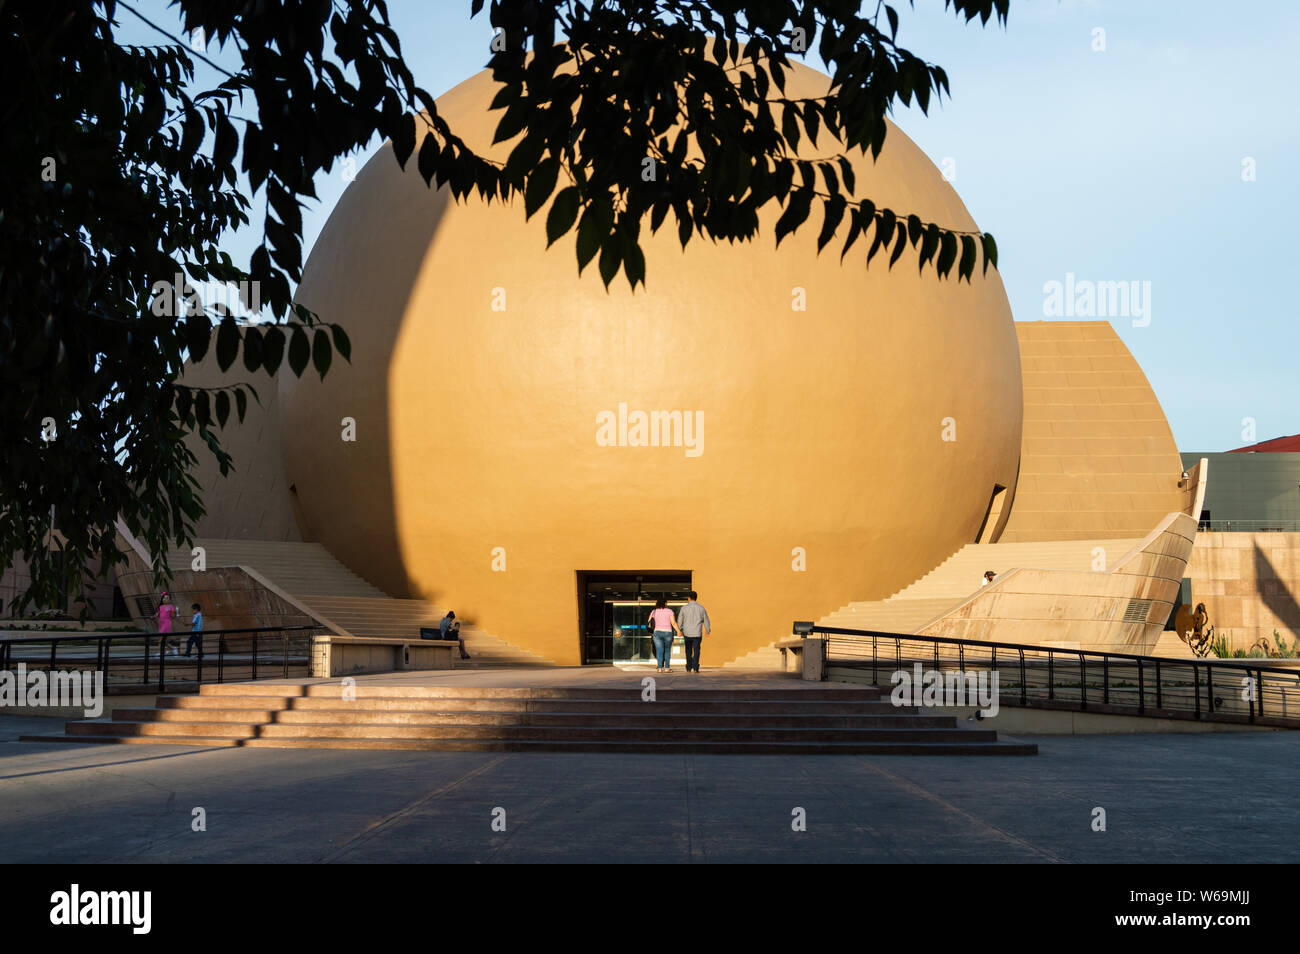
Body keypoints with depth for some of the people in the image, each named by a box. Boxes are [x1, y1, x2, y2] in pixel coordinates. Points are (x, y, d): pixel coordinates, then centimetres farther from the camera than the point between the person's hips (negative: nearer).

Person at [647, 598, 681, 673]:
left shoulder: (653, 612, 4)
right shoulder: (669, 611, -2)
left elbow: (649, 622, 6)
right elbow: (674, 623, -6)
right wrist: (678, 631, 1)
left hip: (657, 632, 1)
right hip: (667, 632, -1)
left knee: (659, 651, 0)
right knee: (667, 650, 11)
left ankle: (660, 668, -7)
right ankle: (667, 667, 8)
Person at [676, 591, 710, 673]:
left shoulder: (684, 608, -4)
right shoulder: (701, 608, -1)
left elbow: (679, 621, 1)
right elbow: (706, 621, 7)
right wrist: (707, 631, 21)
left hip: (687, 633, 1)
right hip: (697, 634, -1)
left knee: (688, 651, 17)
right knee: (696, 651, 0)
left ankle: (689, 668, 20)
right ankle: (694, 668, -15)